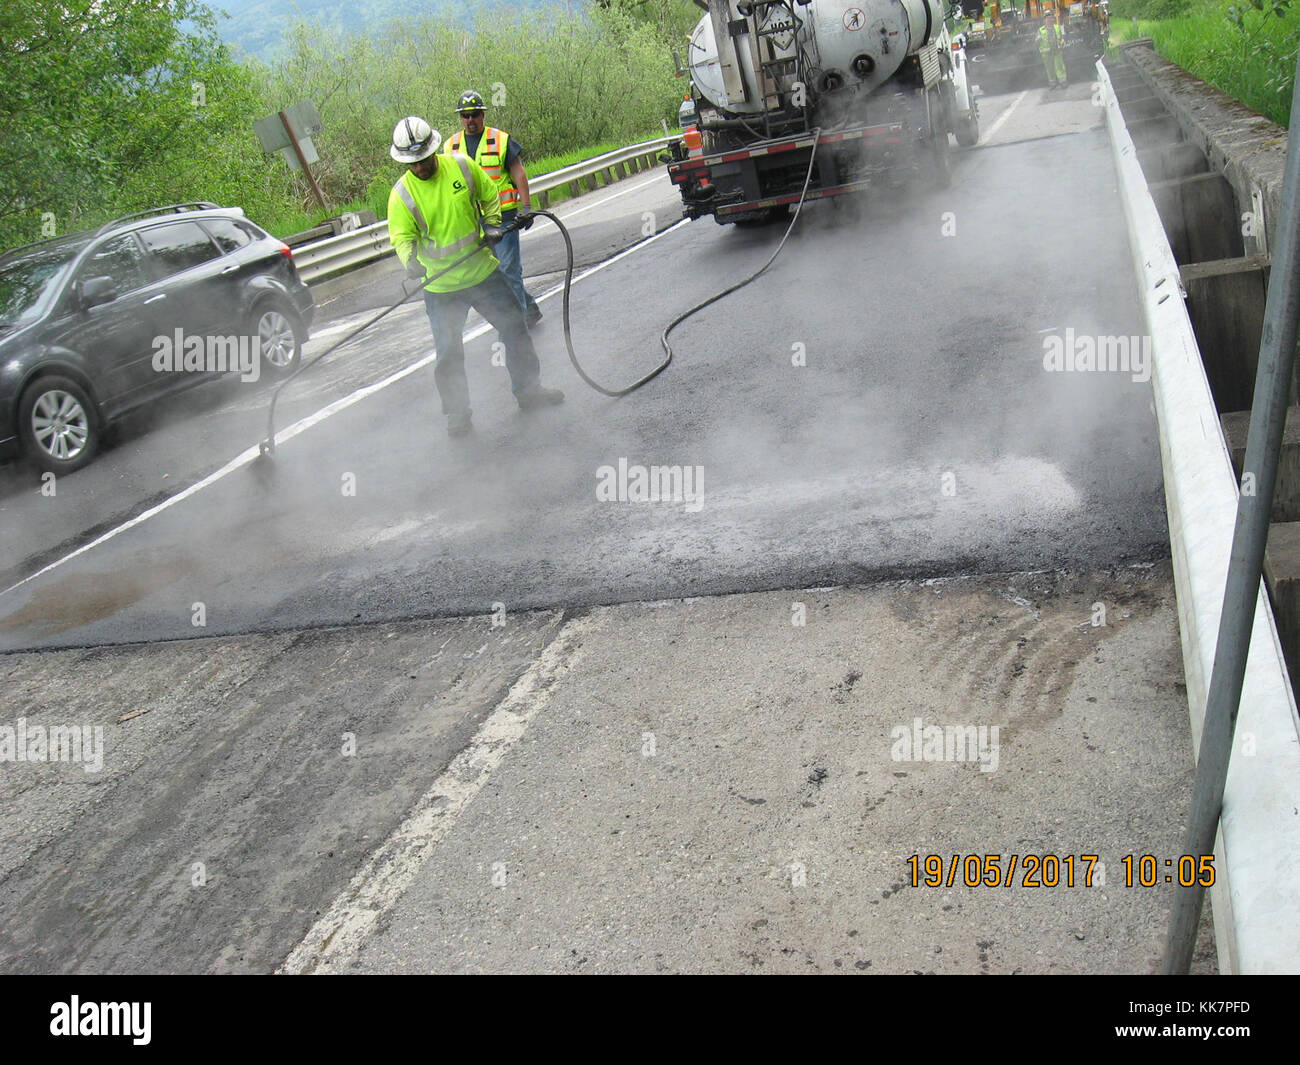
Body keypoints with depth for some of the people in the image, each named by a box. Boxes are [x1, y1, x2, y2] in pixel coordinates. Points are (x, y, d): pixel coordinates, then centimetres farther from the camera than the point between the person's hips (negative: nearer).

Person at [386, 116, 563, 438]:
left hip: (483, 272, 3)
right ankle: (457, 414, 13)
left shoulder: (461, 167, -5)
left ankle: (528, 390, 30)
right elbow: (403, 236, -12)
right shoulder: (402, 193, -11)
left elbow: (489, 195, 11)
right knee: (449, 354, -3)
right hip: (441, 287, -3)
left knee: (515, 329, 12)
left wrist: (492, 225, -2)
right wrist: (410, 260, -31)